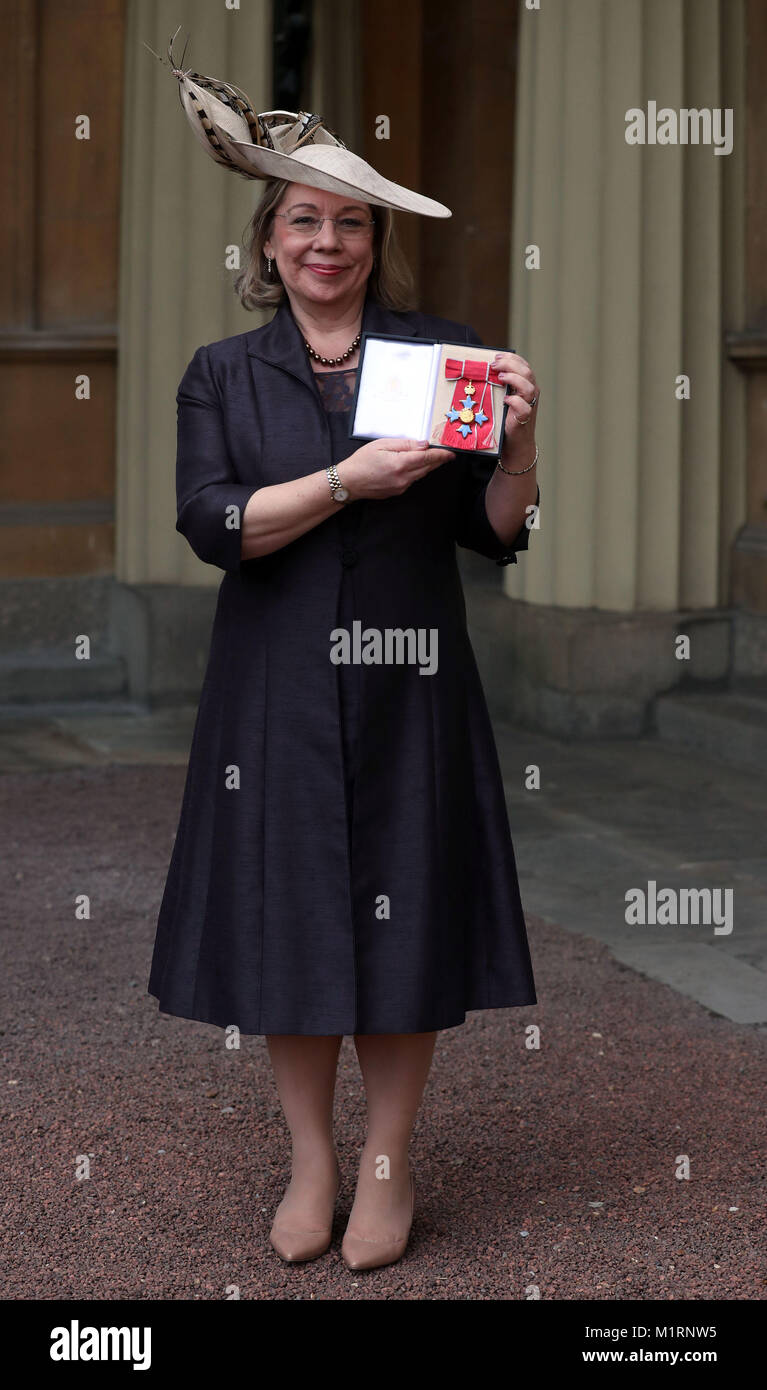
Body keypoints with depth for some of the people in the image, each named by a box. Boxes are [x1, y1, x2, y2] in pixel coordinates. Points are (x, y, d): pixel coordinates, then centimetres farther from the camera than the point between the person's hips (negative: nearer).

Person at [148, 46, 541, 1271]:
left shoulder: (439, 352, 5)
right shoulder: (225, 374, 7)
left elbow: (497, 533, 3)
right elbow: (212, 524, -8)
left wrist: (519, 442, -15)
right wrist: (346, 481, -18)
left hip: (407, 689, 0)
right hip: (277, 694, 1)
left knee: (402, 921, 3)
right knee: (287, 916, 5)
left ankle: (389, 1165, 19)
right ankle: (311, 1161, 22)